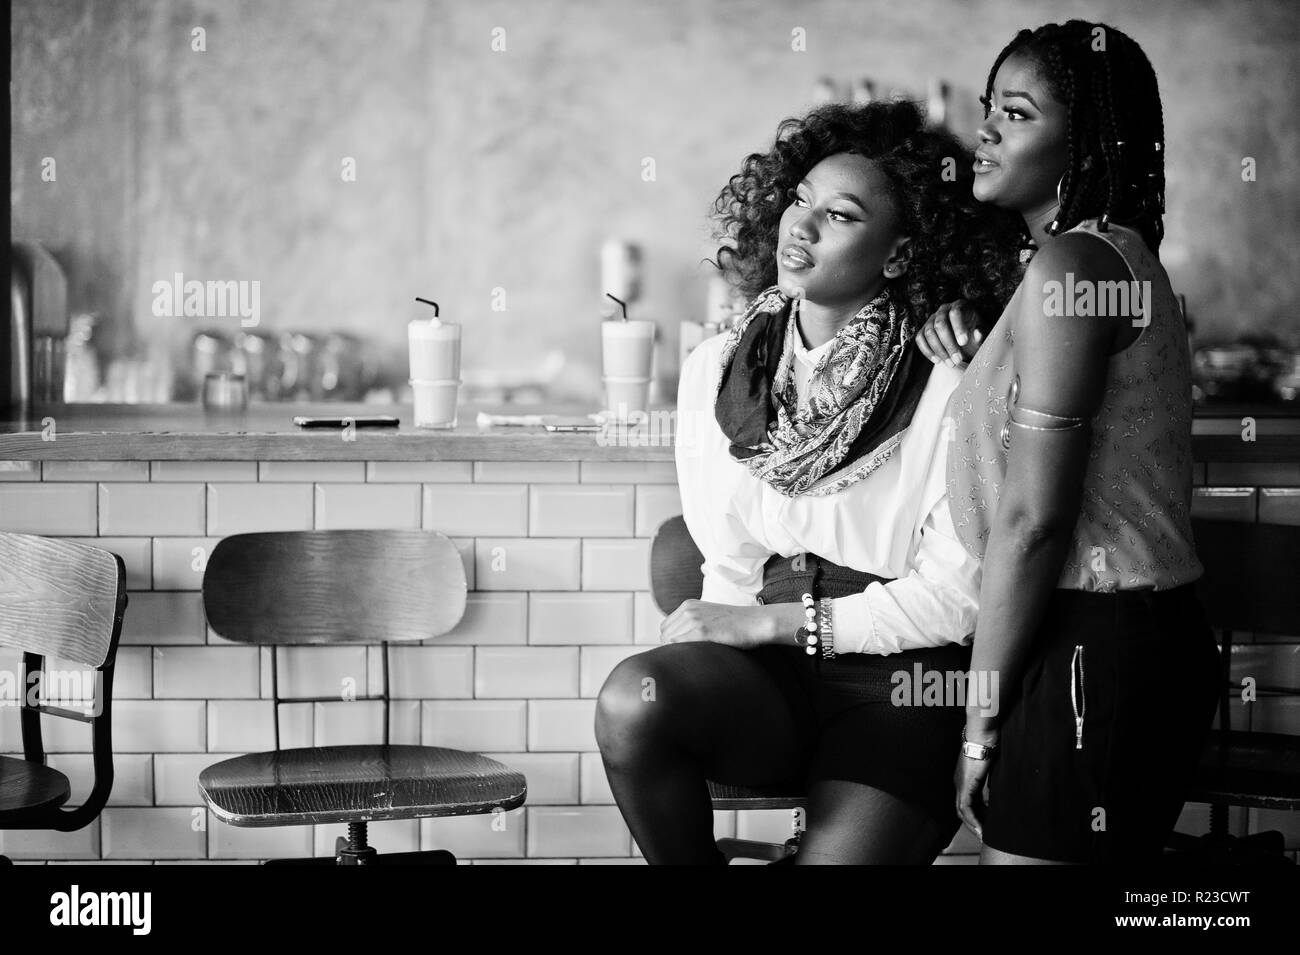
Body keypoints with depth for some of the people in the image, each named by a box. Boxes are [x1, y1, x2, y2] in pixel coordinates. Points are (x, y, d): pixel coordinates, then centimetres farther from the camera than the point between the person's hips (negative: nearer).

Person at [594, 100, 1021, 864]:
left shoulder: (950, 388, -7)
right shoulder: (716, 370, 7)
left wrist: (768, 622, -10)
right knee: (633, 700, -27)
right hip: (757, 681, 4)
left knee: (841, 853, -27)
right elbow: (729, 563, 10)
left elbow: (953, 597, -8)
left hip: (902, 686, -3)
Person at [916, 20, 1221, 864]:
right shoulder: (1121, 257, 17)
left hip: (1095, 652, -10)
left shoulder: (1071, 265, -14)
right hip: (1148, 637, 10)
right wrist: (969, 341, 8)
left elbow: (1033, 519, -18)